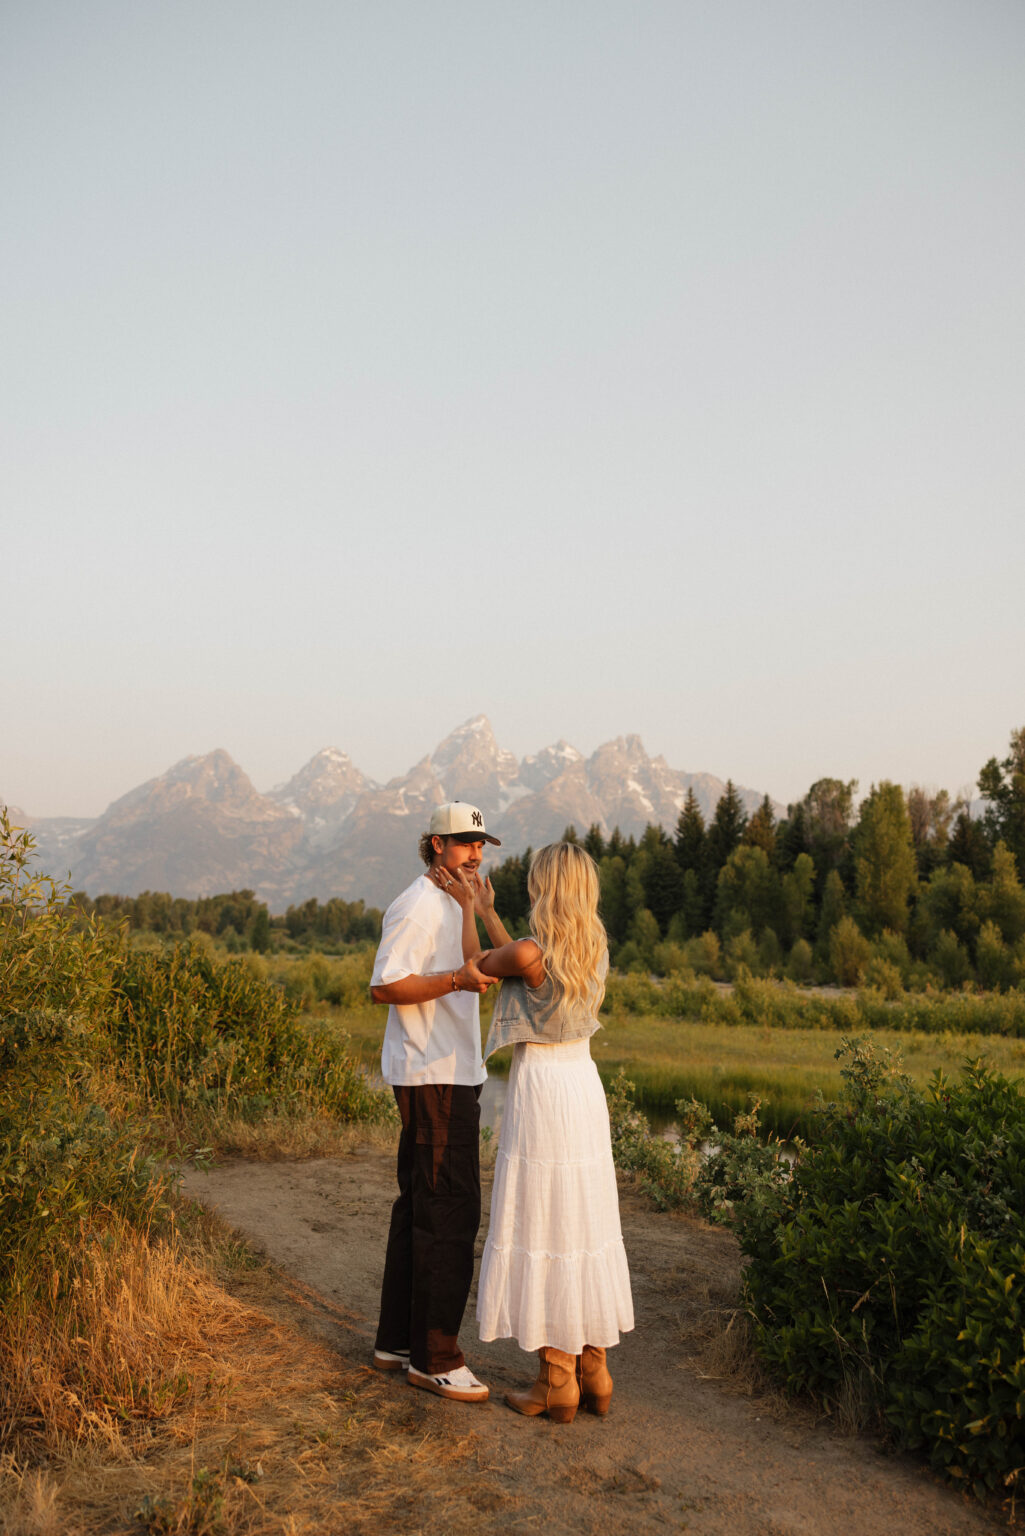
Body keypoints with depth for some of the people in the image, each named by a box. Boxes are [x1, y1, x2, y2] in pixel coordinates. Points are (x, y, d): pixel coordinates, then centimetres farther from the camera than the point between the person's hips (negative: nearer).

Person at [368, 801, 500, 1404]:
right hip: (432, 1078, -10)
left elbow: (471, 969, 9)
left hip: (452, 1073, 10)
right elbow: (385, 986, -20)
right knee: (449, 1210, -7)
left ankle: (398, 1340, 25)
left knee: (421, 1206, 15)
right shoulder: (416, 906, -12)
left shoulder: (450, 905, 19)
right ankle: (433, 1357, 1)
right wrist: (457, 979, -25)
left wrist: (469, 904, 2)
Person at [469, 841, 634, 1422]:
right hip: (585, 1085, 8)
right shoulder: (596, 949, 4)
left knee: (542, 1227, 2)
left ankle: (557, 1384, 11)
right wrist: (486, 910, 24)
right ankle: (594, 1373, 22)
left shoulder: (530, 953, -18)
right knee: (584, 1223, 14)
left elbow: (477, 966, 1)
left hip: (540, 1089, -7)